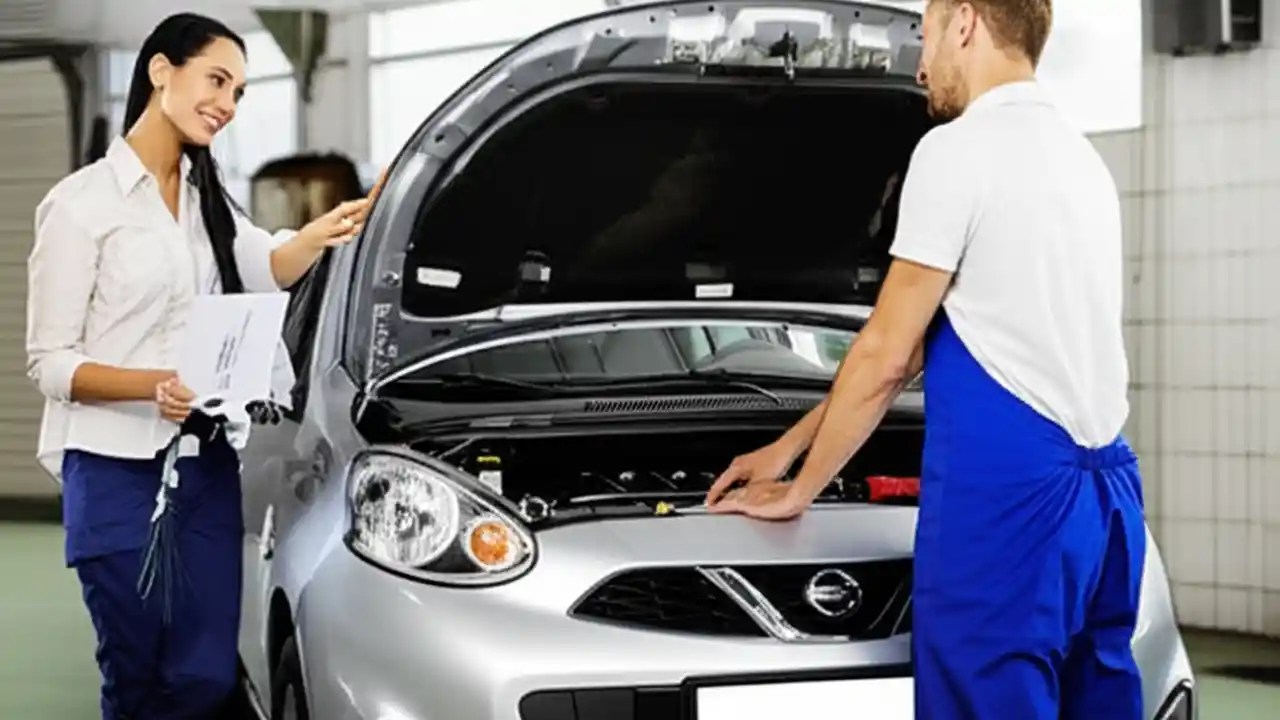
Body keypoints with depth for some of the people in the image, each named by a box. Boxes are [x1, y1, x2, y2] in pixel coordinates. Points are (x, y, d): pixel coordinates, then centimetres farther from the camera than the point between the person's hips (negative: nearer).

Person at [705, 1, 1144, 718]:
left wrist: (801, 488, 10)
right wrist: (788, 447, 26)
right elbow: (913, 350, 23)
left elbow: (885, 357, -4)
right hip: (1106, 494, 9)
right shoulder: (1084, 161, 20)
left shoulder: (961, 150, -8)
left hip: (1005, 495, -9)